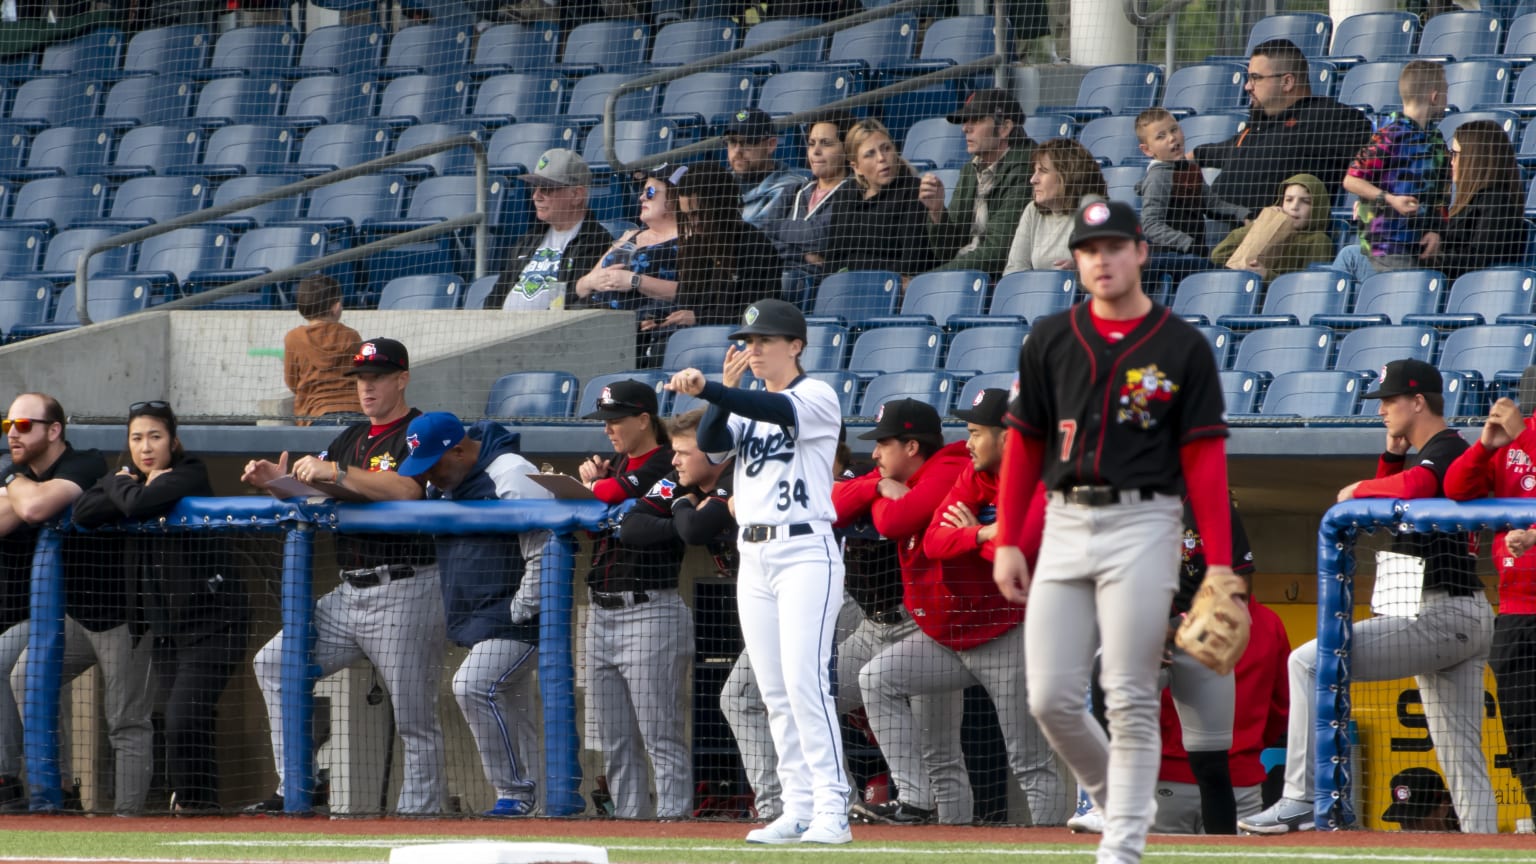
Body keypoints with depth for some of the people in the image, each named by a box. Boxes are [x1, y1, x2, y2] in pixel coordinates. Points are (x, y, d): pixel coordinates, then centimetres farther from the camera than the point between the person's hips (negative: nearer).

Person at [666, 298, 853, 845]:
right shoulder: (745, 405, 17)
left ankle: (832, 809, -18)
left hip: (805, 550, -8)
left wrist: (706, 389, -38)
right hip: (753, 558, 8)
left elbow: (779, 410, -25)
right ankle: (798, 810, 8)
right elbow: (711, 445, 1)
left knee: (804, 680, -16)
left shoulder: (817, 397, -4)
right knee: (774, 691, 5)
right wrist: (724, 390, -11)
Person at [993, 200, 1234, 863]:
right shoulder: (1050, 341, 8)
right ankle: (1117, 796, 23)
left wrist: (1219, 563, -9)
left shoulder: (1181, 347, -1)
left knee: (1130, 701, -6)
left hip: (1142, 526, -4)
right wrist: (1006, 542, 5)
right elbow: (1023, 444, 12)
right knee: (1050, 700, 0)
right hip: (1065, 526, 4)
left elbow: (1204, 459, -3)